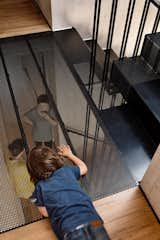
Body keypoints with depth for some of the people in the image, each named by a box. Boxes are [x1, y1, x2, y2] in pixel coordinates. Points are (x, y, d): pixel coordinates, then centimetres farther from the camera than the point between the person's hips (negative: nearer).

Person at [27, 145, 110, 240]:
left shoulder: (40, 187, 9)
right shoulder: (67, 170, 17)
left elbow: (46, 213, 18)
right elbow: (84, 168, 39)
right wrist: (69, 154, 50)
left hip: (71, 230, -3)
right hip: (92, 220, 3)